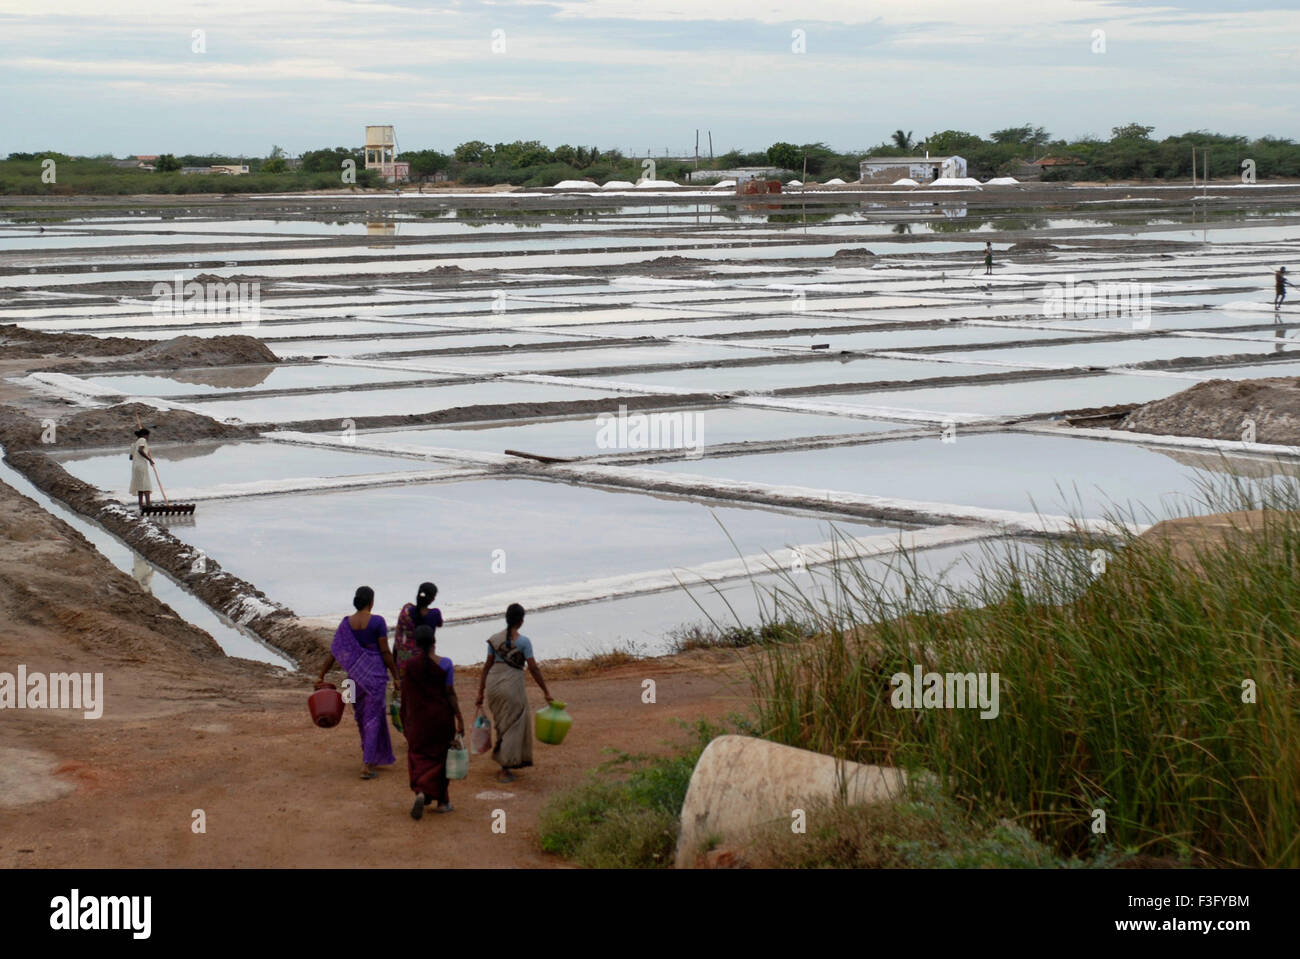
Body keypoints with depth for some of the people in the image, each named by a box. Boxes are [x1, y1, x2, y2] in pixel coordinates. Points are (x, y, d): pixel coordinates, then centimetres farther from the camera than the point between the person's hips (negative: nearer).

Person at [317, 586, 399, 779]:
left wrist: (321, 676, 7)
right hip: (375, 672, -4)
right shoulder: (377, 622, -12)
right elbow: (385, 652, -11)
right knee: (372, 718, 0)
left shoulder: (346, 623, 0)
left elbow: (334, 653, 0)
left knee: (362, 716, 20)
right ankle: (366, 766, -7)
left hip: (355, 674, 4)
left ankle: (372, 758, 34)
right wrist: (396, 676, -2)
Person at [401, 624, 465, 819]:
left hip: (418, 719, 0)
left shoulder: (409, 666, -8)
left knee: (419, 756, 10)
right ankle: (442, 801, 17)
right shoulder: (444, 664, -11)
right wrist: (460, 719, -4)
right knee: (441, 757, 13)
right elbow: (450, 694, -11)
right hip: (442, 716, 0)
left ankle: (420, 792, -13)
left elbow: (406, 696, -1)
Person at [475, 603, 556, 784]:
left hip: (493, 683, 5)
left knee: (503, 724, 22)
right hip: (512, 684, -5)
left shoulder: (494, 639, 5)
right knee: (512, 727, 3)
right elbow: (533, 669, -9)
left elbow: (487, 666, 6)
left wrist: (480, 693, 10)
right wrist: (546, 691, -1)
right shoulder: (523, 641, -8)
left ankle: (512, 761, 34)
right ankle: (504, 771, 1)